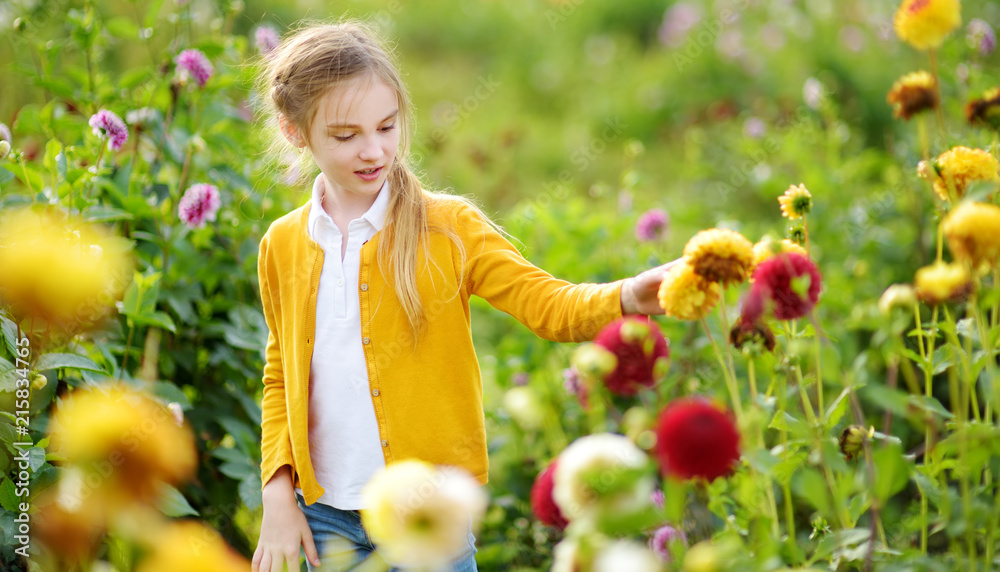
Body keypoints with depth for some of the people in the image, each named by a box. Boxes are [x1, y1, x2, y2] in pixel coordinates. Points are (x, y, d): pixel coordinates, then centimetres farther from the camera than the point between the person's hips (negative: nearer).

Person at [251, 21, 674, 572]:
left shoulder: (448, 228, -5)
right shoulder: (282, 246, 4)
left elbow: (547, 303, -14)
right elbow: (281, 379, 13)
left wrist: (628, 296, -34)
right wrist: (278, 493, 3)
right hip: (327, 516, 3)